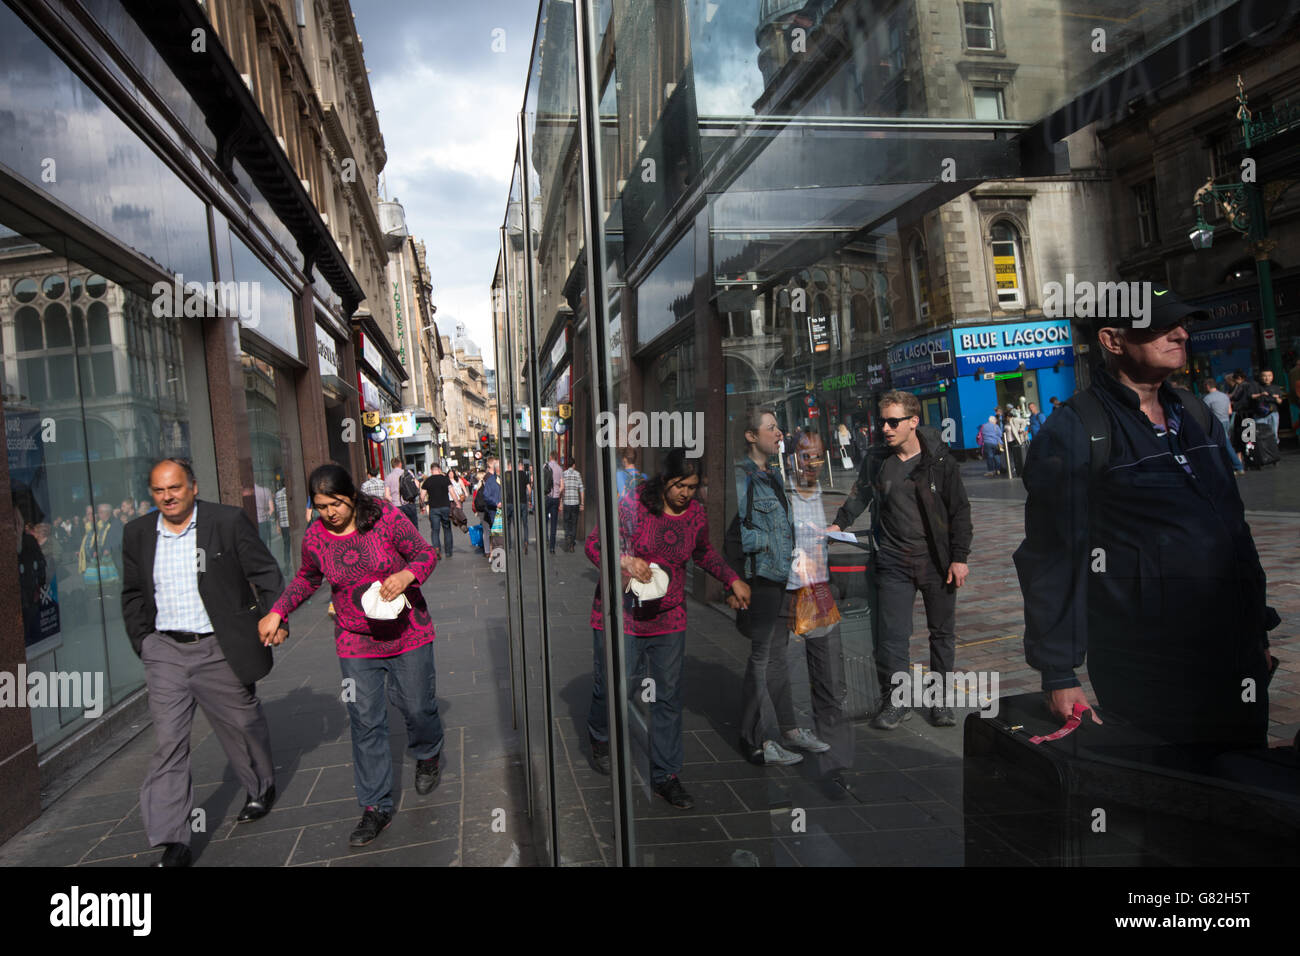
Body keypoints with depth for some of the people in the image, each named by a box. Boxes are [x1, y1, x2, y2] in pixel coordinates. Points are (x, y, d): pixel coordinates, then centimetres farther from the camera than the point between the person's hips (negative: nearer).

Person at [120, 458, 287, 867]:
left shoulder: (230, 521, -6)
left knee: (243, 724, 14)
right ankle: (173, 843, 4)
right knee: (168, 742, -2)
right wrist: (143, 642, 9)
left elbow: (265, 573, -3)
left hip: (221, 650, -2)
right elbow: (133, 595, 15)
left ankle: (262, 788, 41)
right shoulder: (138, 534, 5)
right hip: (165, 653, 3)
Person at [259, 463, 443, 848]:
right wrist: (277, 612, 6)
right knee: (366, 723, 1)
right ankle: (376, 808, 12)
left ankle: (427, 755, 45)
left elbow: (427, 554, -7)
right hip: (356, 643, 2)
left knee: (416, 705, 11)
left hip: (407, 635, -2)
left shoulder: (385, 517, -14)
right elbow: (307, 578, 16)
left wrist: (407, 575, -27)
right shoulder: (314, 539, -5)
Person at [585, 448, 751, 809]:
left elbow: (703, 553, 21)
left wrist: (733, 580, 12)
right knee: (610, 688, 9)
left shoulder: (697, 515, 1)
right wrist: (624, 561, -30)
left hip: (669, 619, 4)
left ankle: (665, 776, 20)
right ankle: (600, 738, 42)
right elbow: (594, 544, -12)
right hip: (622, 614, -3)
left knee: (669, 697, 6)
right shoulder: (632, 505, -14)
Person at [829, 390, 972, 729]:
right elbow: (859, 494, 18)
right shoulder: (877, 460, 1)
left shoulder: (940, 460, -5)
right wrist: (838, 524, 5)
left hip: (937, 561, -1)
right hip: (894, 562, 1)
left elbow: (960, 510, -2)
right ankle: (898, 700, 12)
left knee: (942, 632, 11)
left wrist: (959, 557, -5)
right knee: (893, 634, -3)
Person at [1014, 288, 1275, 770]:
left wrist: (1258, 628, 18)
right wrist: (1059, 674, -15)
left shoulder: (1196, 416, 11)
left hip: (1236, 662, 7)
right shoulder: (1073, 434, -13)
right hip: (1146, 677, -7)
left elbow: (1235, 526, 19)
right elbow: (1053, 561, -14)